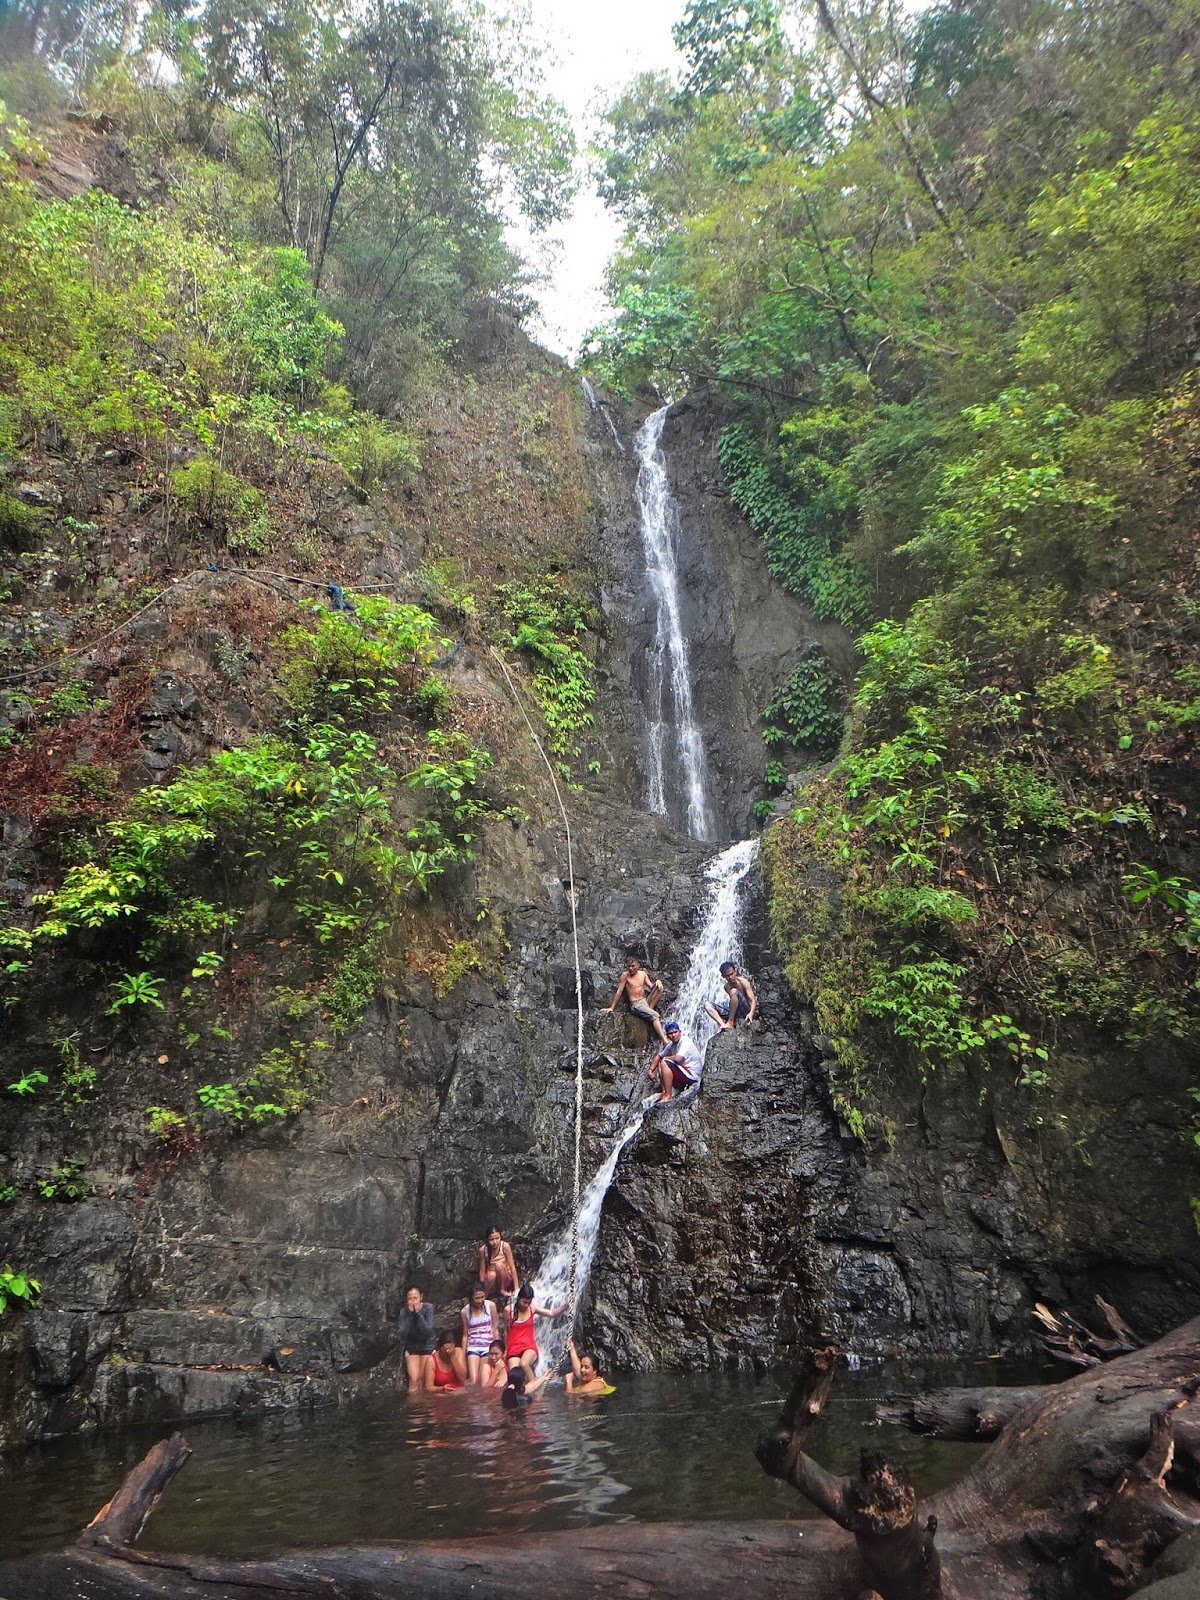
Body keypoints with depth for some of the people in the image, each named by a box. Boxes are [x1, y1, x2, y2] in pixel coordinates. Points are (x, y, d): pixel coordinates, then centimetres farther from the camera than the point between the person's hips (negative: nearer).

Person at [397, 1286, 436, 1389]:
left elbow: (428, 1331, -25)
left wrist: (418, 1313, -29)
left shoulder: (428, 1308, -17)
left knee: (423, 1379, -2)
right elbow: (403, 1334, -21)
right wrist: (410, 1314, -27)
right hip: (411, 1347, 1)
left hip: (427, 1346, -1)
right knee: (414, 1380, -10)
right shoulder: (404, 1312, -13)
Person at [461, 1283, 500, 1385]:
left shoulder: (491, 1305, -4)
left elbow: (495, 1328, 4)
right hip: (472, 1348, 0)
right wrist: (462, 1355, 8)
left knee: (482, 1381, -4)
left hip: (488, 1347, 0)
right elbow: (465, 1335, 7)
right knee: (473, 1380, -17)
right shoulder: (465, 1311, -2)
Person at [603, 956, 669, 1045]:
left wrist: (657, 981, -14)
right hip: (636, 1004, -6)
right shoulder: (625, 975, -6)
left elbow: (651, 987, 8)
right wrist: (612, 1008, -4)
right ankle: (664, 1040, -39)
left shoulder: (643, 973, 9)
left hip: (645, 1000, 6)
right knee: (655, 1015, -29)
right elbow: (619, 991, -5)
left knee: (659, 986, -10)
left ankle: (650, 1008, -12)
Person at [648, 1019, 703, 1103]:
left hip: (692, 1076, -9)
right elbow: (658, 1057, 17)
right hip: (685, 1074, 9)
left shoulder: (686, 1041, -18)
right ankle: (664, 1092, 0)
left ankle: (668, 1096, -21)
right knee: (660, 1062, 12)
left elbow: (678, 1059, -31)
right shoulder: (671, 1045, 7)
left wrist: (665, 1058, -10)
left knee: (664, 1063, -21)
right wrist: (650, 1070, 1)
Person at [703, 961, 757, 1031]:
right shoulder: (727, 987, 6)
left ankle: (730, 1023, -27)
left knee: (734, 991, -32)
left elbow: (753, 1000, -18)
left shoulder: (743, 982, -11)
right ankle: (723, 1025, -29)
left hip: (745, 1010, -6)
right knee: (707, 1004, -7)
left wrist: (751, 1013, -37)